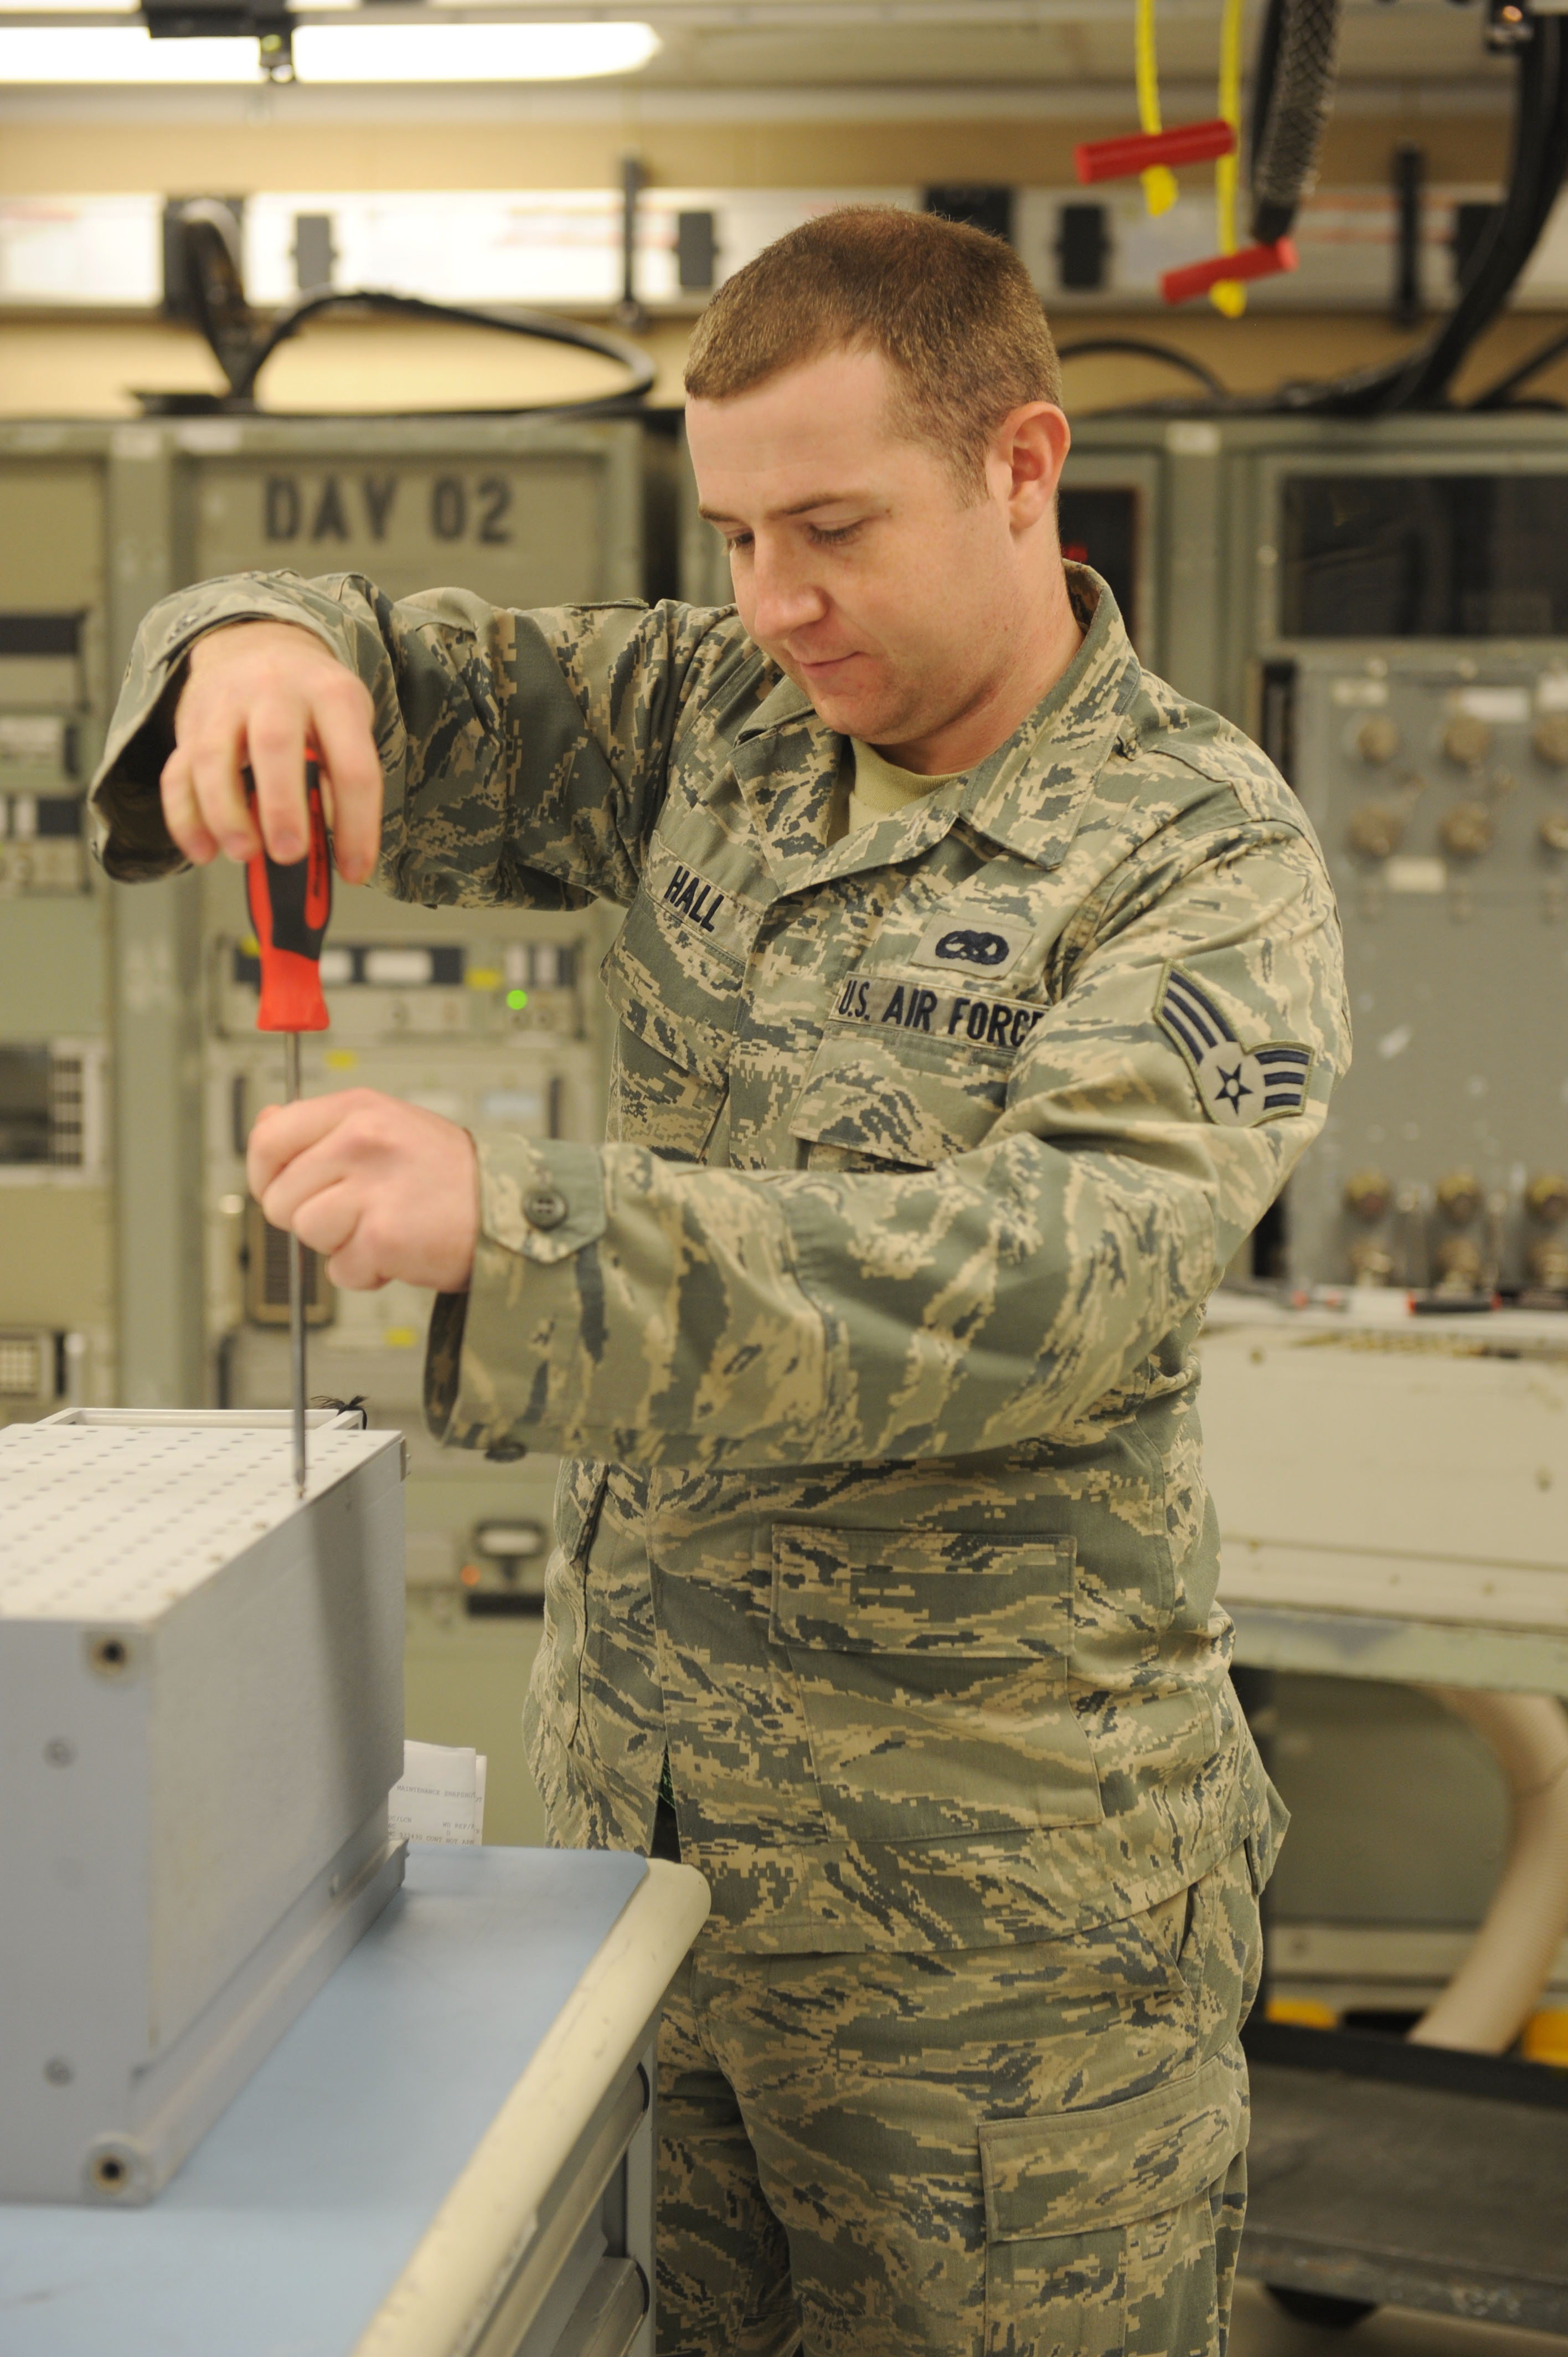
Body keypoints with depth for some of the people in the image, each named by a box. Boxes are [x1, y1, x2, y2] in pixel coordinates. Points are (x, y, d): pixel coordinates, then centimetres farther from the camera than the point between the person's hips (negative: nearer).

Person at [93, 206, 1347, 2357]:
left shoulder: (1205, 860, -12)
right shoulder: (715, 720, 6)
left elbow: (1051, 1275, -27)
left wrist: (510, 1227, -36)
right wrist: (264, 649, -21)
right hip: (638, 1791, 5)